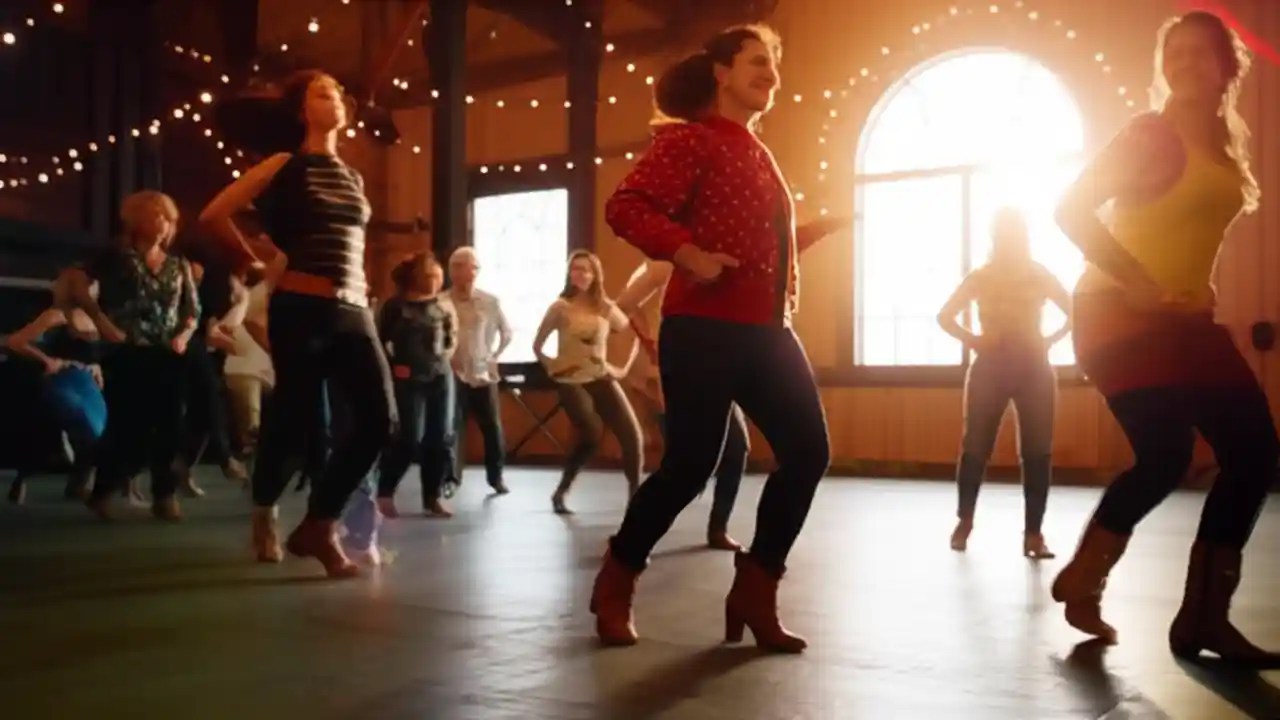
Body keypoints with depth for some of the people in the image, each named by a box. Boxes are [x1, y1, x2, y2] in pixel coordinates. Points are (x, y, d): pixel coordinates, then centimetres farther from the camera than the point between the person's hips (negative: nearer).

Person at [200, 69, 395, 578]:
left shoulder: (353, 178, 17)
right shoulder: (284, 166, -1)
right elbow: (214, 215, -6)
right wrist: (251, 264, 3)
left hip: (354, 312, 6)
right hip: (301, 308, -6)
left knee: (379, 419, -6)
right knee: (295, 419, -1)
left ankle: (319, 526, 7)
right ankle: (264, 510, 30)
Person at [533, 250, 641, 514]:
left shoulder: (606, 308, 4)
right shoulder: (560, 307, -3)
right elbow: (537, 345, 2)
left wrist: (625, 367, 3)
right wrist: (552, 367, -6)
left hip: (601, 379, 4)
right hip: (571, 382, -3)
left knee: (632, 435, -9)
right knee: (591, 435, -20)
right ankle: (560, 493, -1)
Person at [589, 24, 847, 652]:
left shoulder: (757, 154, 21)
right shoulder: (690, 139, -4)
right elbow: (625, 207, -16)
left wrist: (818, 230, 21)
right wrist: (685, 252, -28)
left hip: (768, 332, 8)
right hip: (705, 330, -8)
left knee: (808, 451, 0)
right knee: (690, 463, -7)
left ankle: (755, 592, 11)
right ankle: (615, 583, 16)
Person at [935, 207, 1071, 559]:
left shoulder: (1040, 275, 8)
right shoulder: (980, 276, 6)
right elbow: (945, 316, 8)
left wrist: (1048, 341, -2)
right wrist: (973, 340, -5)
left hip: (1034, 369, 1)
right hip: (989, 369, -1)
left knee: (1037, 451, -5)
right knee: (975, 447, -1)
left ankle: (1034, 533, 1)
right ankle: (964, 521, 18)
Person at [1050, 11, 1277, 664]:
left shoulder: (1227, 145, 16)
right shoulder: (1151, 134, -8)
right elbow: (1072, 211, -16)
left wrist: (1196, 292, 6)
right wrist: (1140, 288, -19)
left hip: (1182, 319, 9)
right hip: (1124, 316, -8)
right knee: (1165, 456, -20)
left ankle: (1205, 617, 11)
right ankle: (1082, 579, 4)